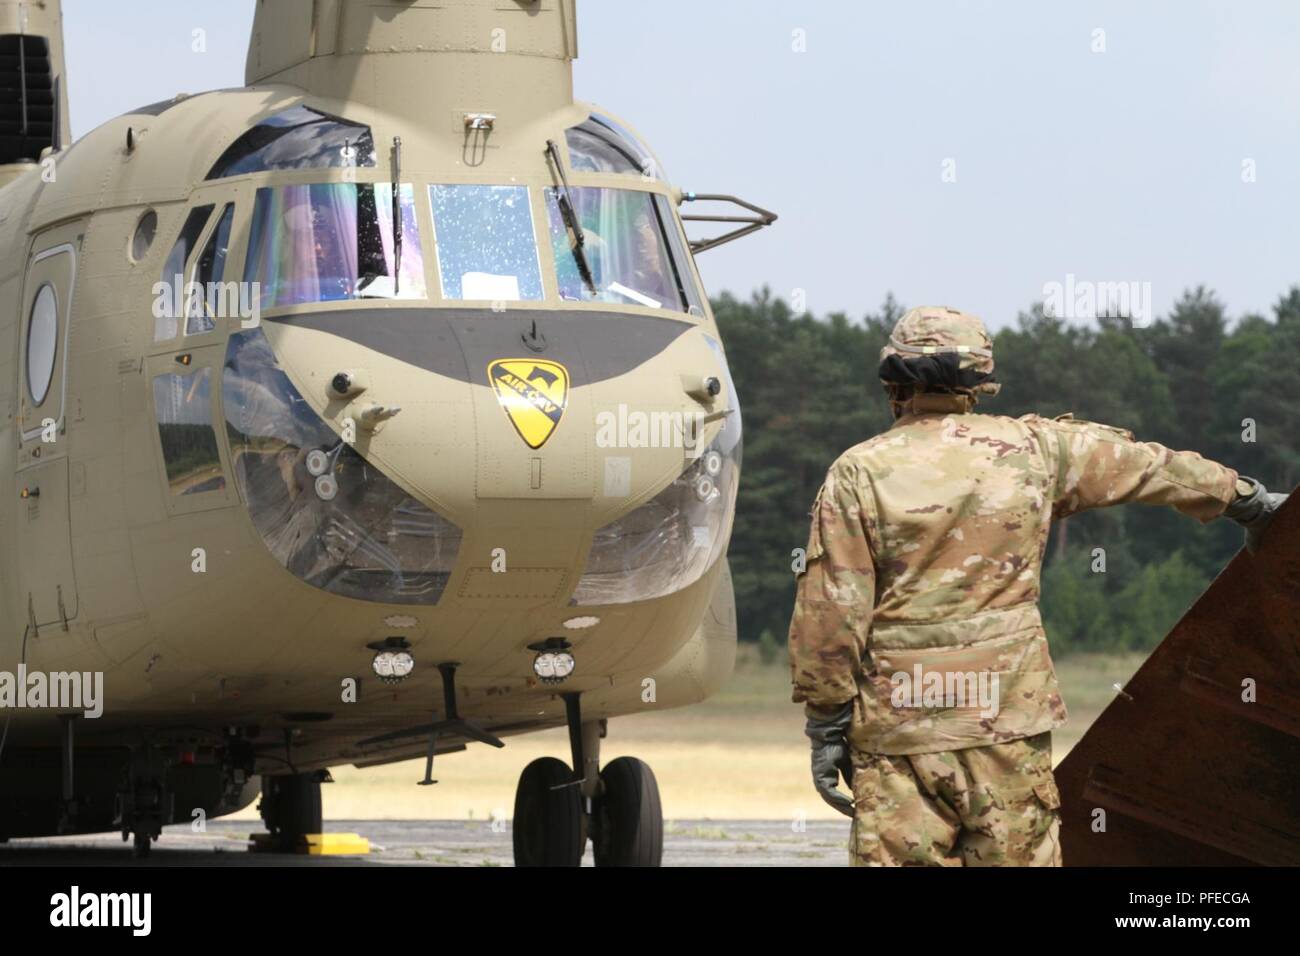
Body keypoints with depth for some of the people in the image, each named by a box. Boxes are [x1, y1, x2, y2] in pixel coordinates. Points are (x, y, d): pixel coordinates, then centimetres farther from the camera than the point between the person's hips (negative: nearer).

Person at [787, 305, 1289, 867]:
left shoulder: (859, 474, -4)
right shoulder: (1030, 449, 5)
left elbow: (829, 614, -7)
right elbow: (1151, 467, 20)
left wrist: (825, 725, 1)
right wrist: (1245, 498, 35)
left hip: (897, 720, -2)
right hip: (1009, 715, 2)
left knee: (897, 857, 0)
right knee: (1020, 858, 7)